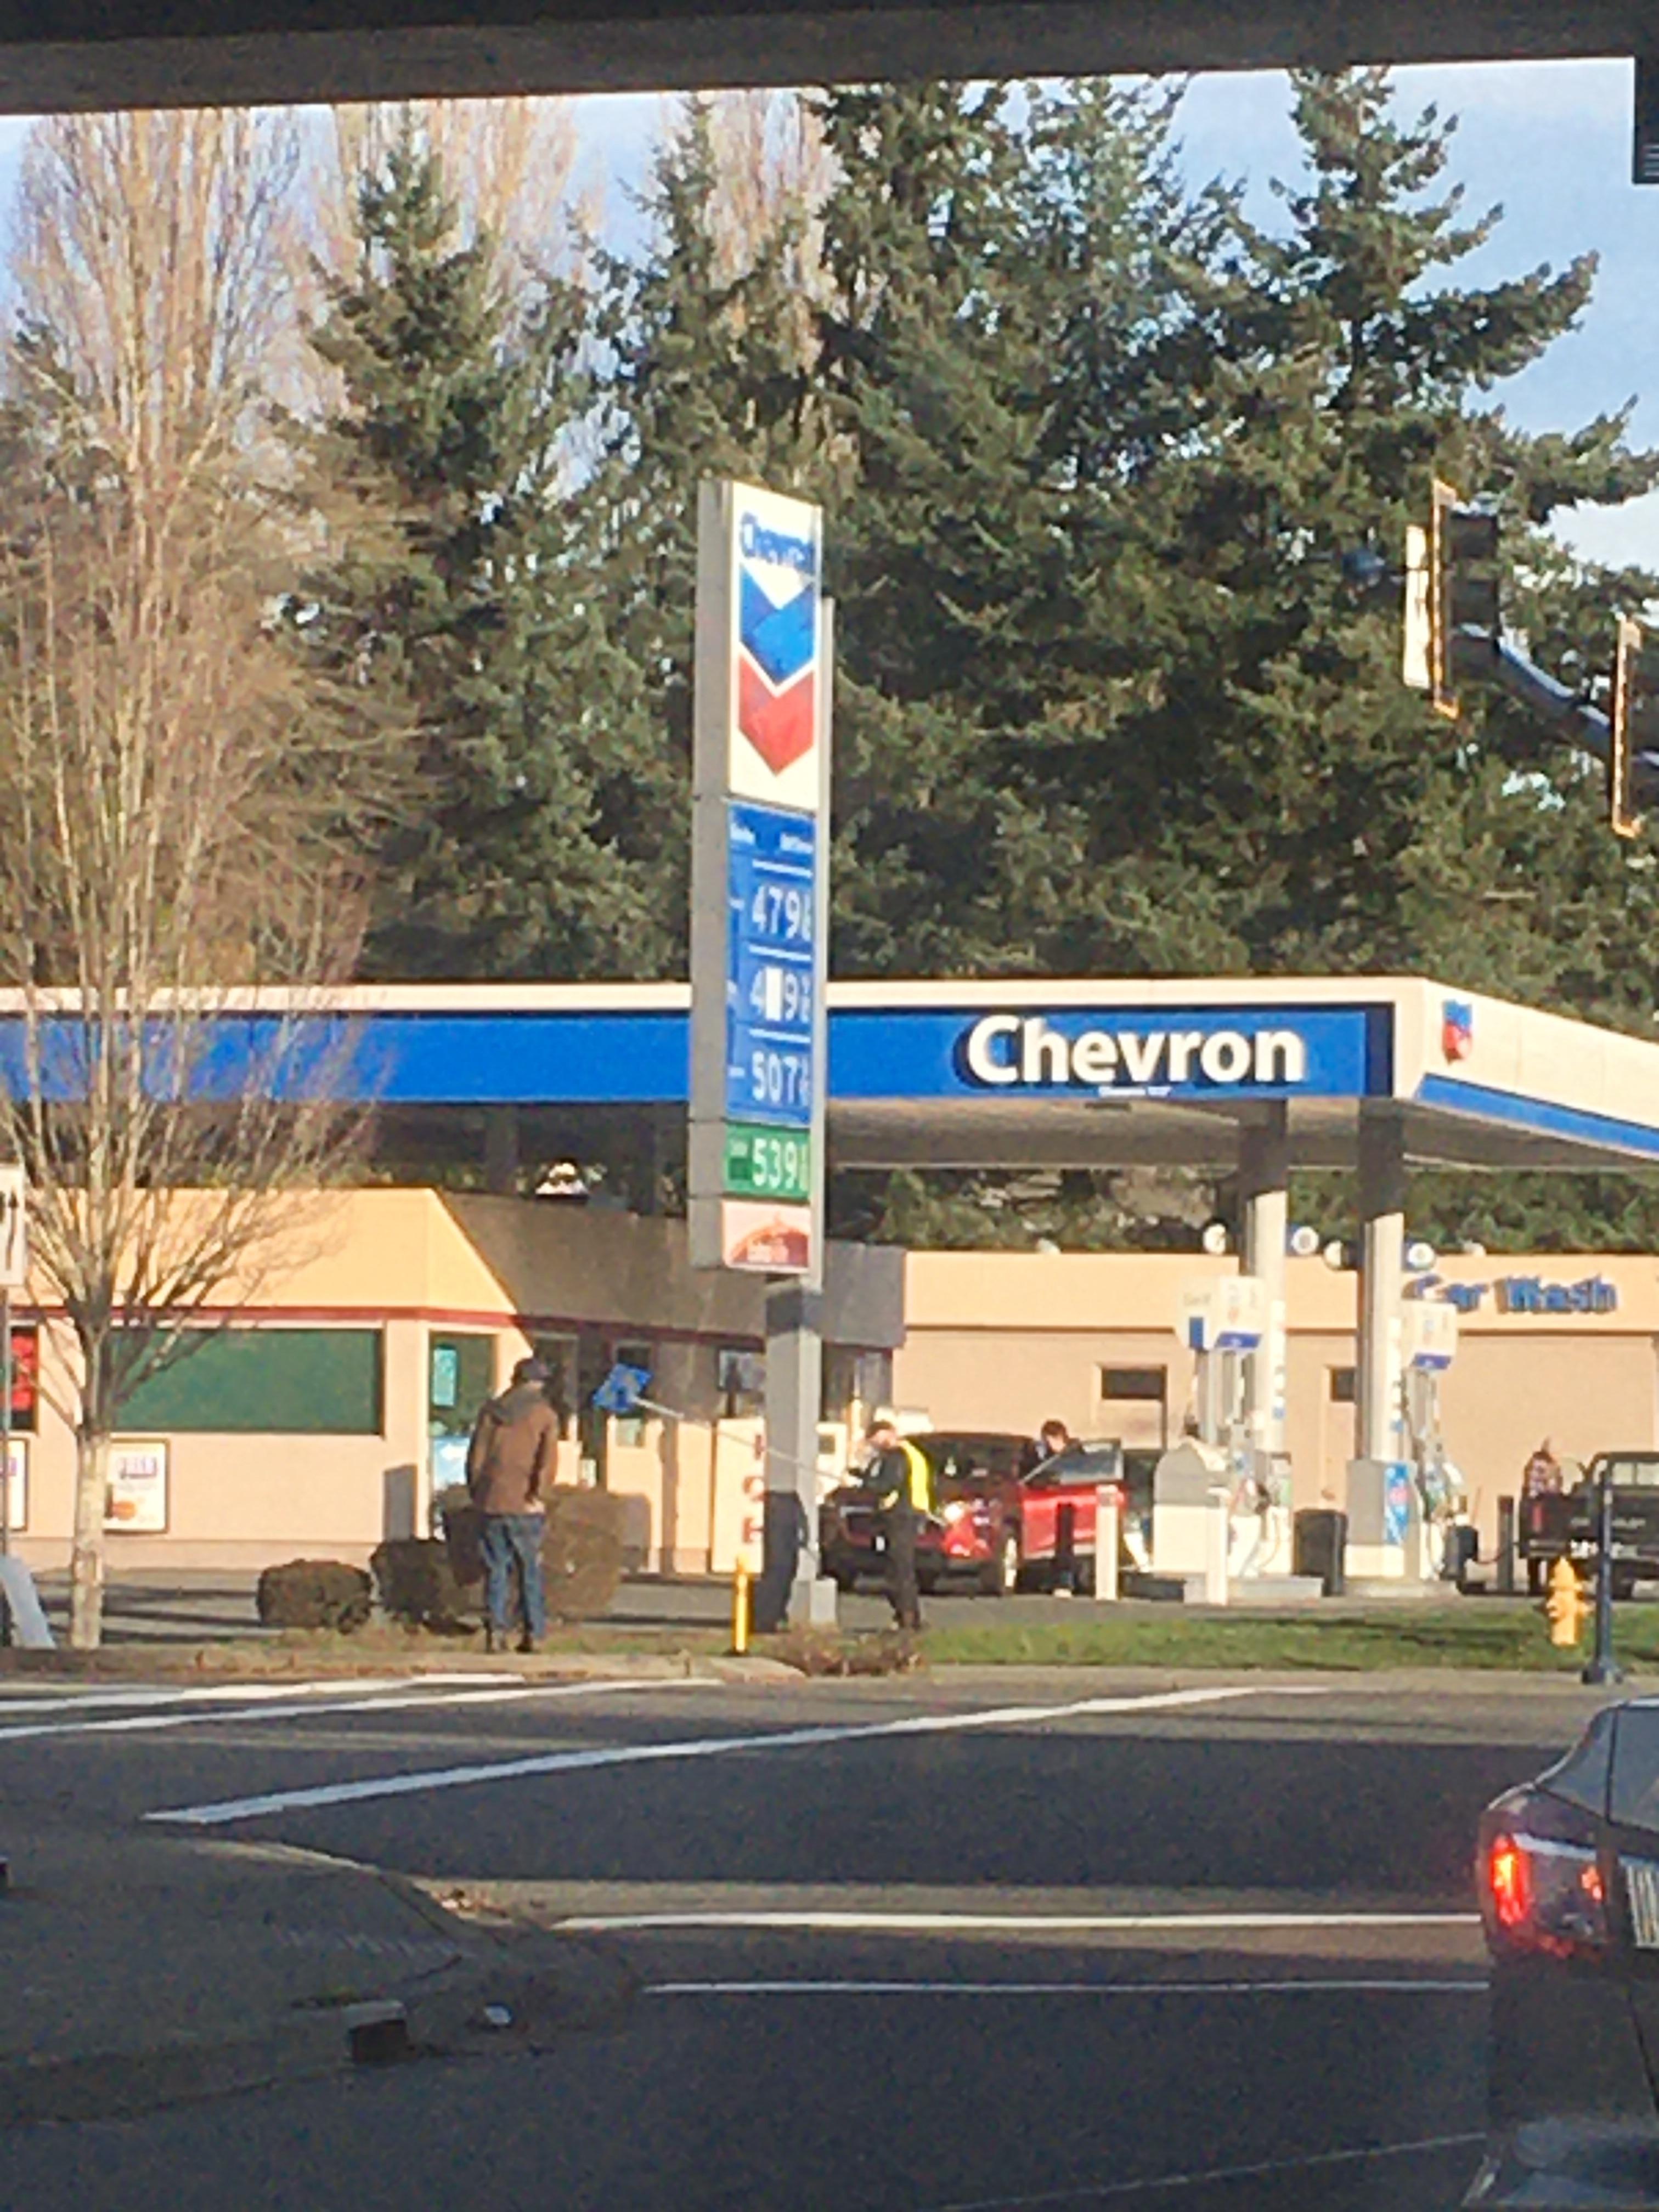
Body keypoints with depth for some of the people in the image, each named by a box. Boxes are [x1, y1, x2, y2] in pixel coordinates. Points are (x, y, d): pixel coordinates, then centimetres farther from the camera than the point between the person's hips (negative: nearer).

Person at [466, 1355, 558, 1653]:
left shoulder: (492, 1412, 7)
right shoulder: (545, 1415, 0)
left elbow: (476, 1455, 7)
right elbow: (548, 1459, -10)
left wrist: (477, 1494, 13)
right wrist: (537, 1495, -6)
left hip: (492, 1502, 2)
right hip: (525, 1506, -2)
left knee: (496, 1571, 5)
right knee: (530, 1571, 7)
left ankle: (496, 1631, -4)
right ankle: (534, 1633, 5)